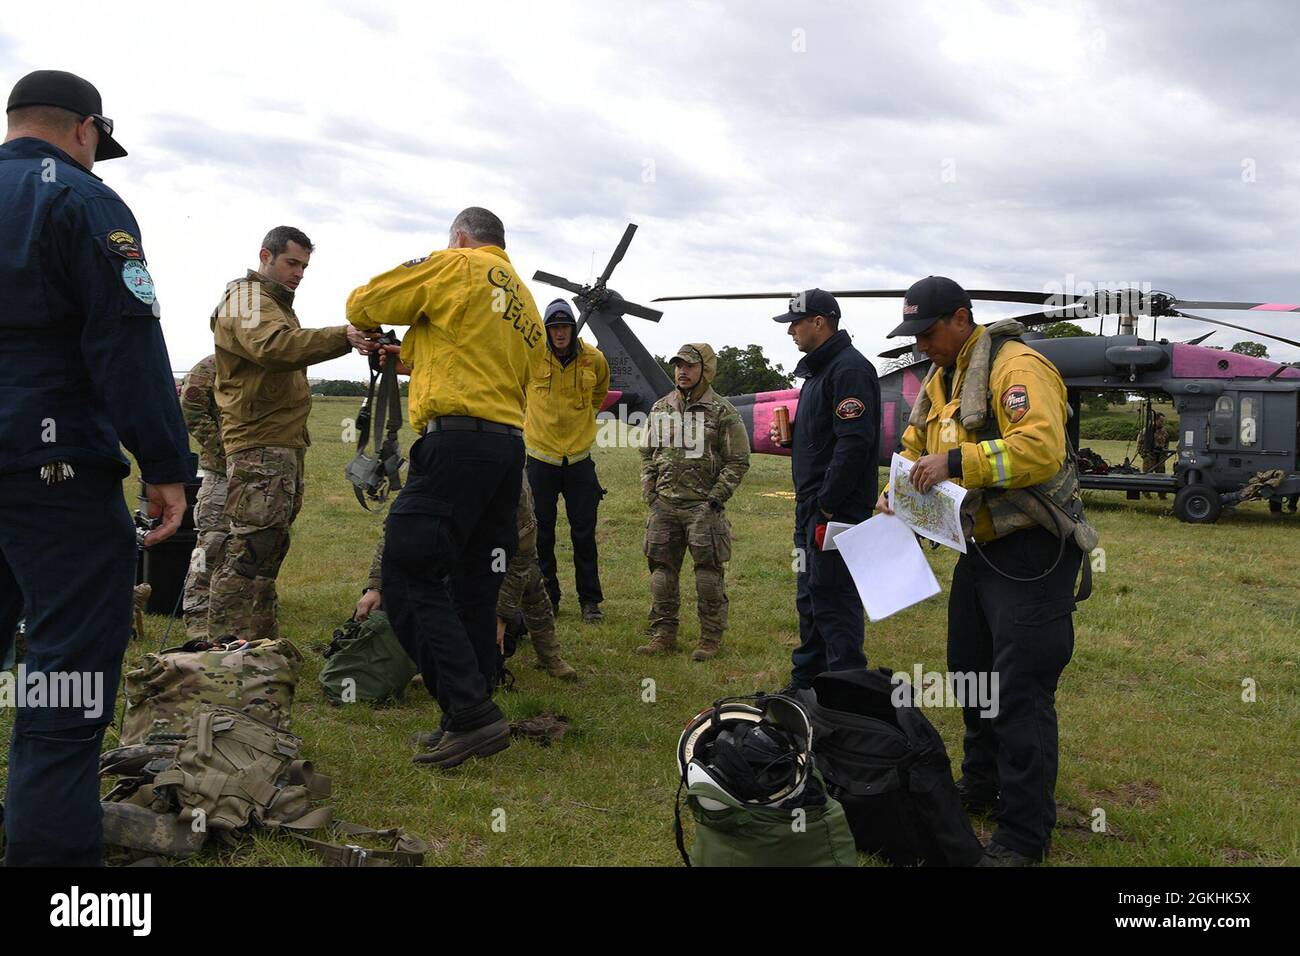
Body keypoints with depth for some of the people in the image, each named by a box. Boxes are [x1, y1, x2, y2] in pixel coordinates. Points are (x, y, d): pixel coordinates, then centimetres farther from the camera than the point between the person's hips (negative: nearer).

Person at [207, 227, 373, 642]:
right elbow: (271, 346, -28)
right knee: (248, 552, -13)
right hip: (260, 445, -10)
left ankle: (263, 646, 20)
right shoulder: (245, 297, -7)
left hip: (284, 443, 10)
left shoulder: (276, 303, 26)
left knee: (270, 550, 13)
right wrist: (343, 337, -38)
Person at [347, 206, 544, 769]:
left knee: (408, 578, -7)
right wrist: (415, 358, 27)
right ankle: (472, 721, 17)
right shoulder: (526, 302, 26)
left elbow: (363, 305, 5)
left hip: (458, 442, -9)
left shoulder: (456, 267, 3)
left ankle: (471, 714, -12)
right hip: (511, 444, 9)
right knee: (474, 589, 12)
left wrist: (364, 328, 28)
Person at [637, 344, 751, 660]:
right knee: (662, 569, 8)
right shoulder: (660, 409, 11)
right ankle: (663, 634, 18)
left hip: (703, 506, -5)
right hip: (664, 504, 5)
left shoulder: (723, 412, -3)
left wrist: (715, 498, -10)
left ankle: (711, 638, 9)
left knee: (708, 572, -1)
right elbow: (647, 455, 17)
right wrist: (650, 494, 7)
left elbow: (738, 461, -4)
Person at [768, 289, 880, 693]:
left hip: (836, 512, -11)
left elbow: (854, 442, -24)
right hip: (812, 509, 11)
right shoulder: (819, 369, 18)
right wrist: (792, 437, 7)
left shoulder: (849, 369, -15)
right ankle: (805, 684, 29)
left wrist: (827, 505, -22)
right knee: (811, 600, 17)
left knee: (834, 603, -6)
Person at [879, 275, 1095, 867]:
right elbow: (916, 444, 21)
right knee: (970, 672, 19)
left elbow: (1041, 448, -30)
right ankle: (981, 789, 37)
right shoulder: (940, 380, 13)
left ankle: (1024, 835, 2)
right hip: (982, 546, 10)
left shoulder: (1016, 367, -17)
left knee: (1020, 690, -8)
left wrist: (955, 462, -30)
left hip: (1032, 550, -10)